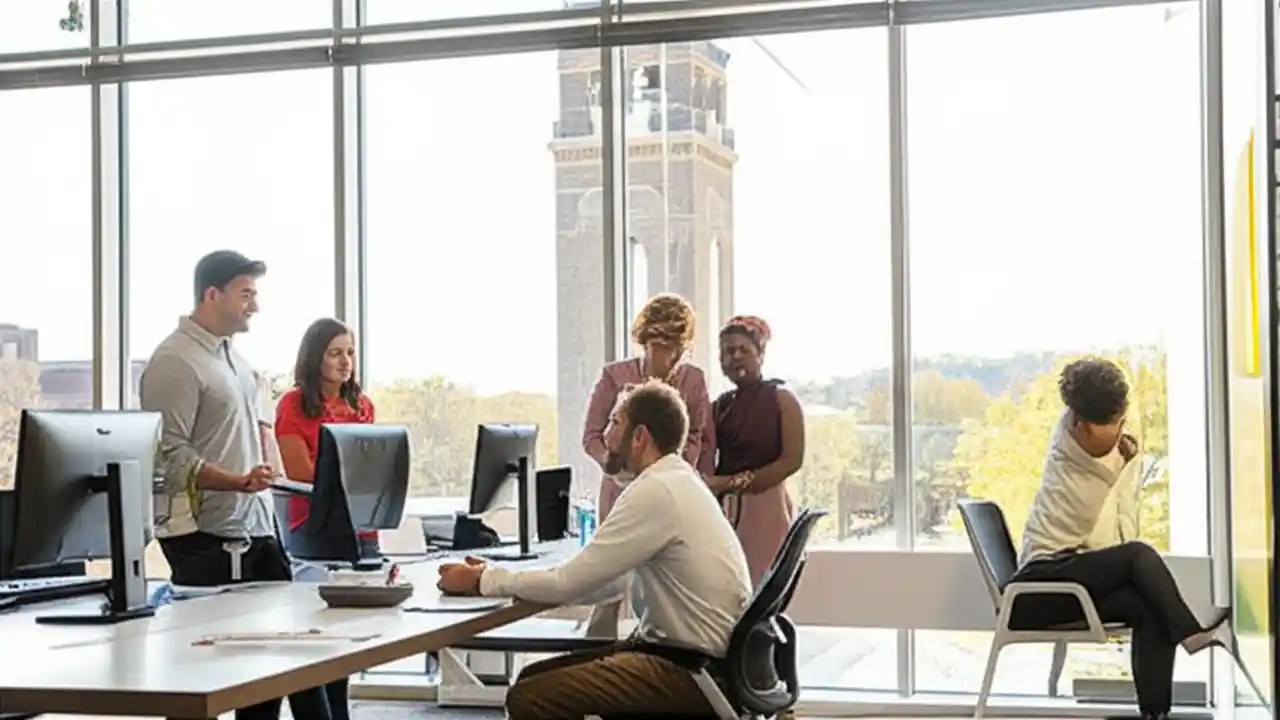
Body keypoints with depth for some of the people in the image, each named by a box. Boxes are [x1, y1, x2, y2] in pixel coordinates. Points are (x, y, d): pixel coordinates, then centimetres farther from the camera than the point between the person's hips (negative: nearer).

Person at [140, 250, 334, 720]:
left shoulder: (233, 358, 16)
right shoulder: (175, 362, -12)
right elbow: (170, 455, -19)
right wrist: (238, 482, -30)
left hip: (254, 530, 9)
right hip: (205, 537, -9)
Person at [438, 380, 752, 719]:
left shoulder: (656, 491, -18)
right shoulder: (675, 481, 13)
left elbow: (568, 583, -16)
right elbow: (604, 581, 14)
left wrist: (482, 580, -2)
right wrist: (495, 575, 8)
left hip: (695, 670, -10)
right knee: (537, 678, 9)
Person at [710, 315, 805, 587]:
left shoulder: (781, 398, 1)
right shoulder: (719, 406, 13)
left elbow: (792, 460, -8)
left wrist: (736, 482, -12)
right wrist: (713, 485, -14)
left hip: (765, 505, -4)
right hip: (725, 508, 4)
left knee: (762, 586, -8)